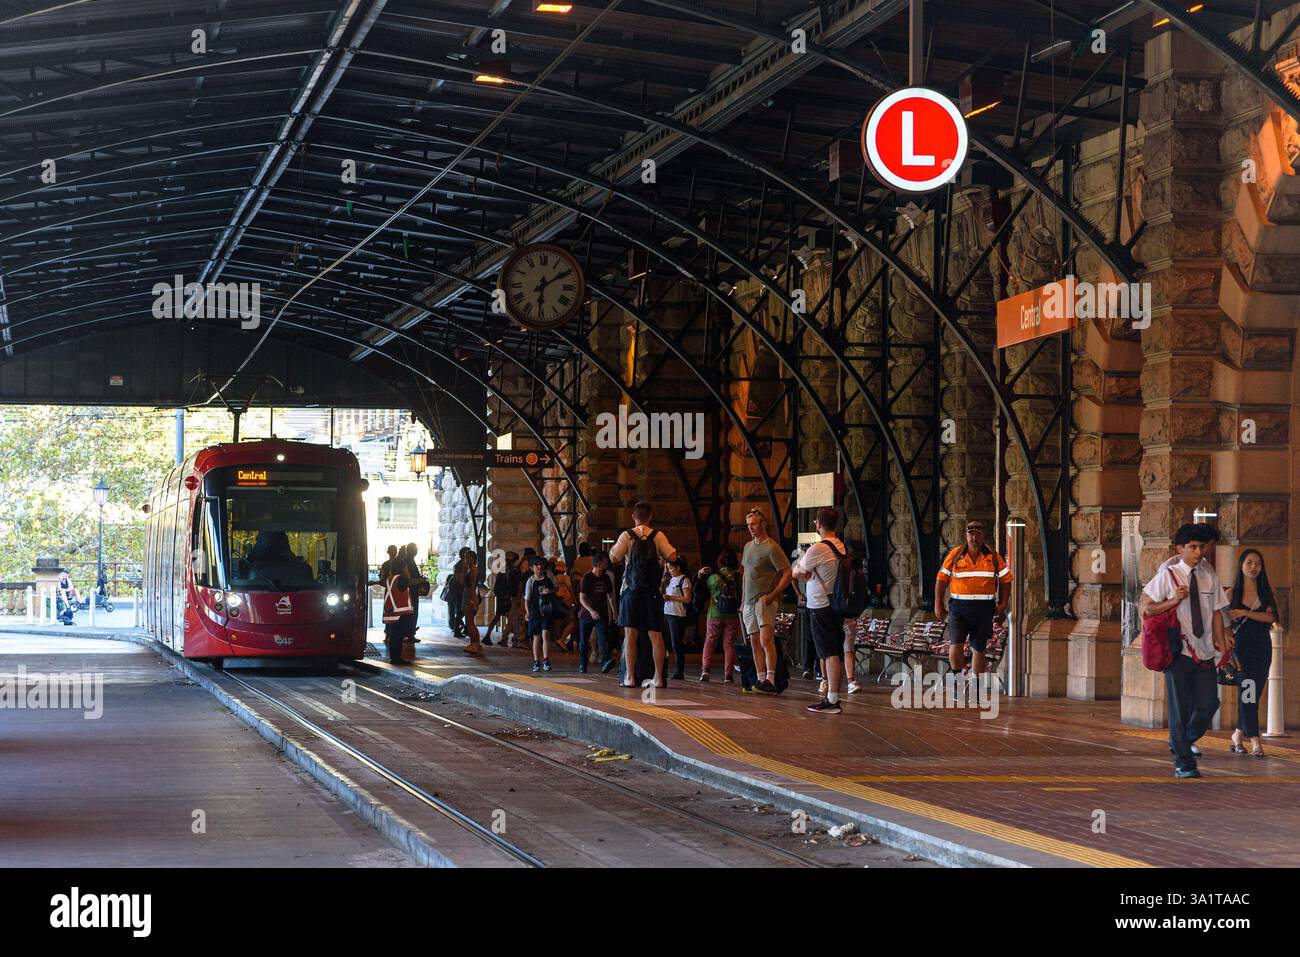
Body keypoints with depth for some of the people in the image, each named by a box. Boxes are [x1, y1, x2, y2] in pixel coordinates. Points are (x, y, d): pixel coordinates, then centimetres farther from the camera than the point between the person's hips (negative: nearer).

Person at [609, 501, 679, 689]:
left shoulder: (627, 536, -2)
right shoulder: (658, 536, 2)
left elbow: (614, 558, -9)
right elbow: (672, 556, -6)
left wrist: (612, 549, 12)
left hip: (632, 590, -1)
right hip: (653, 592, 1)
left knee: (630, 634, 1)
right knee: (656, 635, 5)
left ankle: (630, 678, -3)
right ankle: (659, 678, 4)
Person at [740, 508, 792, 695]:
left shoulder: (771, 548, -9)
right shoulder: (748, 546, 16)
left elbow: (787, 574, -12)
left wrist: (772, 595, -18)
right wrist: (743, 600, 21)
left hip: (764, 601, -8)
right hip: (749, 603, 8)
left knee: (766, 640, -18)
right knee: (755, 643, 8)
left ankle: (770, 681, -23)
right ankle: (761, 680, 11)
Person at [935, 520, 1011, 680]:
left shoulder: (993, 557, 4)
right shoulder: (955, 555, 2)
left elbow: (1005, 579, 10)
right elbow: (941, 579, 6)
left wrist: (1003, 603, 1)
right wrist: (938, 604, 1)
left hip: (984, 609, 1)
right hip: (959, 607, -1)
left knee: (978, 649, 7)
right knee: (955, 645, -14)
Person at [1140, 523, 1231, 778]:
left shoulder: (1210, 575, 8)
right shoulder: (1168, 575, -4)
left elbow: (1216, 613, 11)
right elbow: (1144, 608, -4)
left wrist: (1222, 647, 6)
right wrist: (1173, 601, -16)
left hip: (1205, 652, 4)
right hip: (1179, 652, -4)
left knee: (1208, 704, -1)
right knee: (1179, 707, 0)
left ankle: (1183, 740, 28)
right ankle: (1184, 763, 10)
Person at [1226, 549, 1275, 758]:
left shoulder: (1267, 592, 7)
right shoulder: (1232, 592, 3)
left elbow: (1271, 617, -7)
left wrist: (1245, 613, -16)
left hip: (1262, 647, 2)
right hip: (1241, 646, -2)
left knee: (1253, 693, 4)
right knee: (1248, 691, -11)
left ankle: (1238, 735, 22)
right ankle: (1254, 740, -12)